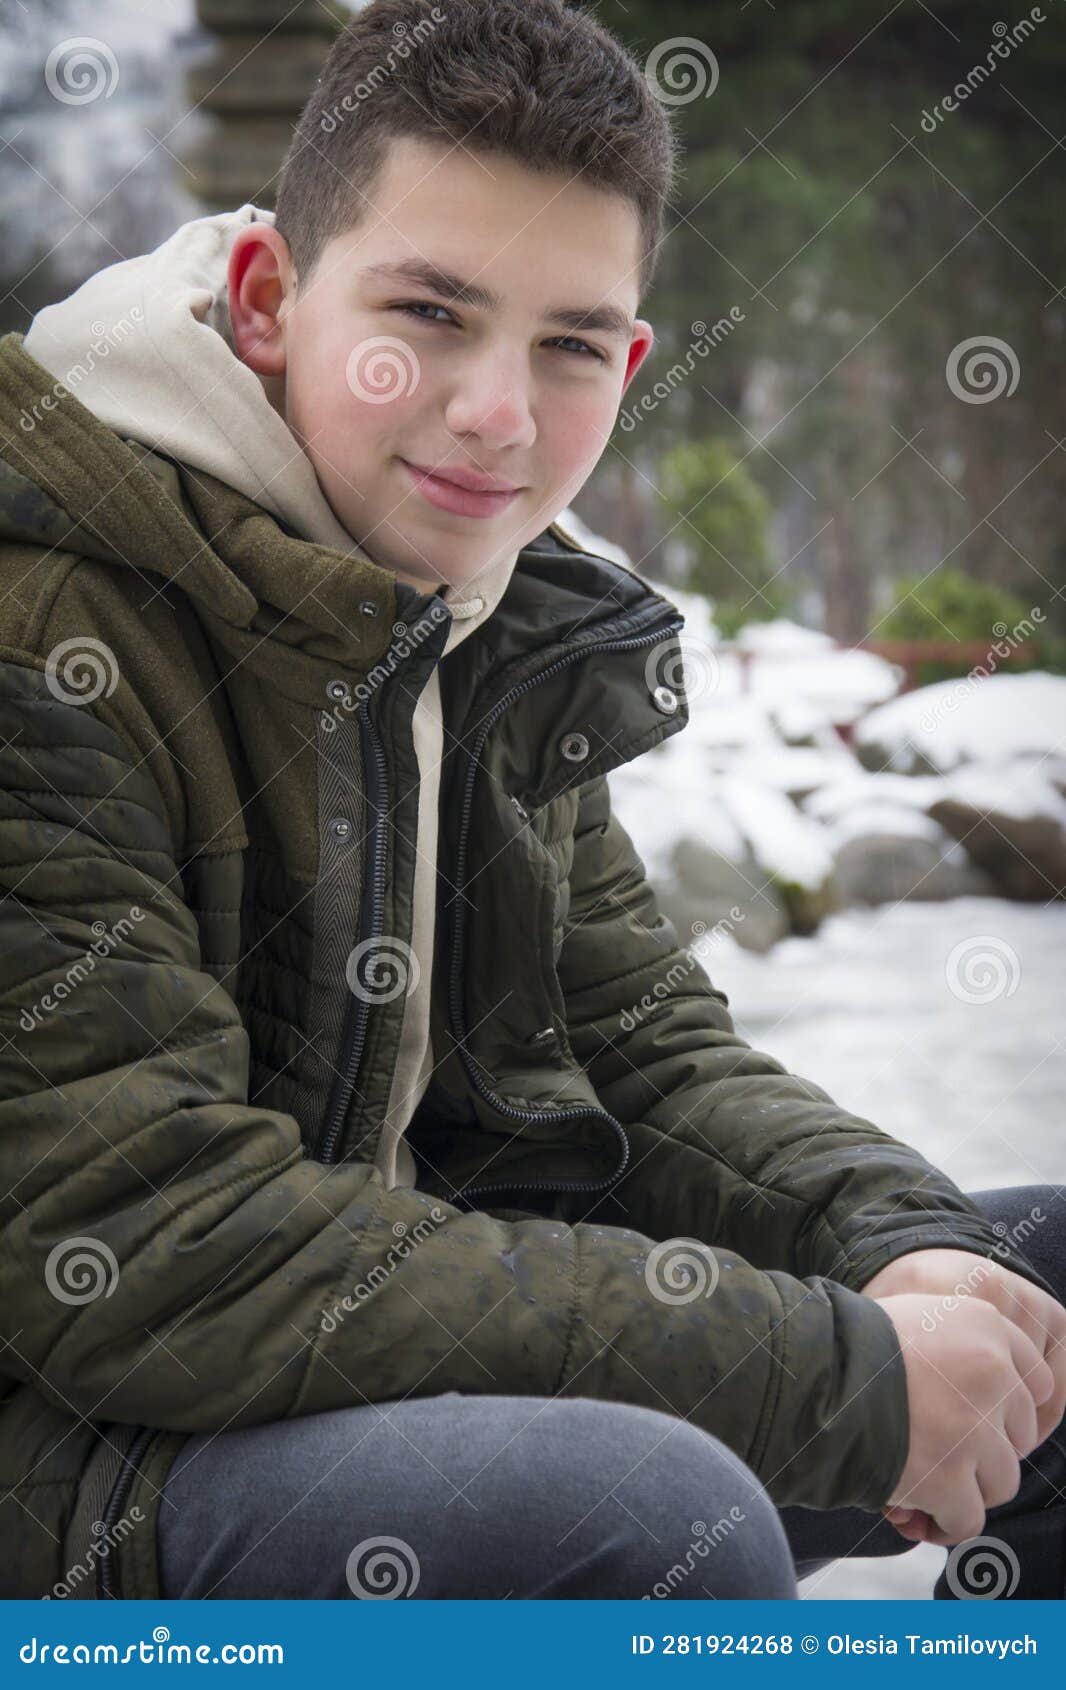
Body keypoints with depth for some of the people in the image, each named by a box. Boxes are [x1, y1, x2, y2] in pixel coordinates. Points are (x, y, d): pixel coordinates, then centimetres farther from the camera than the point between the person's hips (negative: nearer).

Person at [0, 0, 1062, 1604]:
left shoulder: (503, 618, 5)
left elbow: (648, 1049, 11)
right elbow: (150, 1256, -27)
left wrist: (898, 1243, -12)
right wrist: (835, 1373, -26)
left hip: (428, 1339, 8)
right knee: (647, 1510, -36)